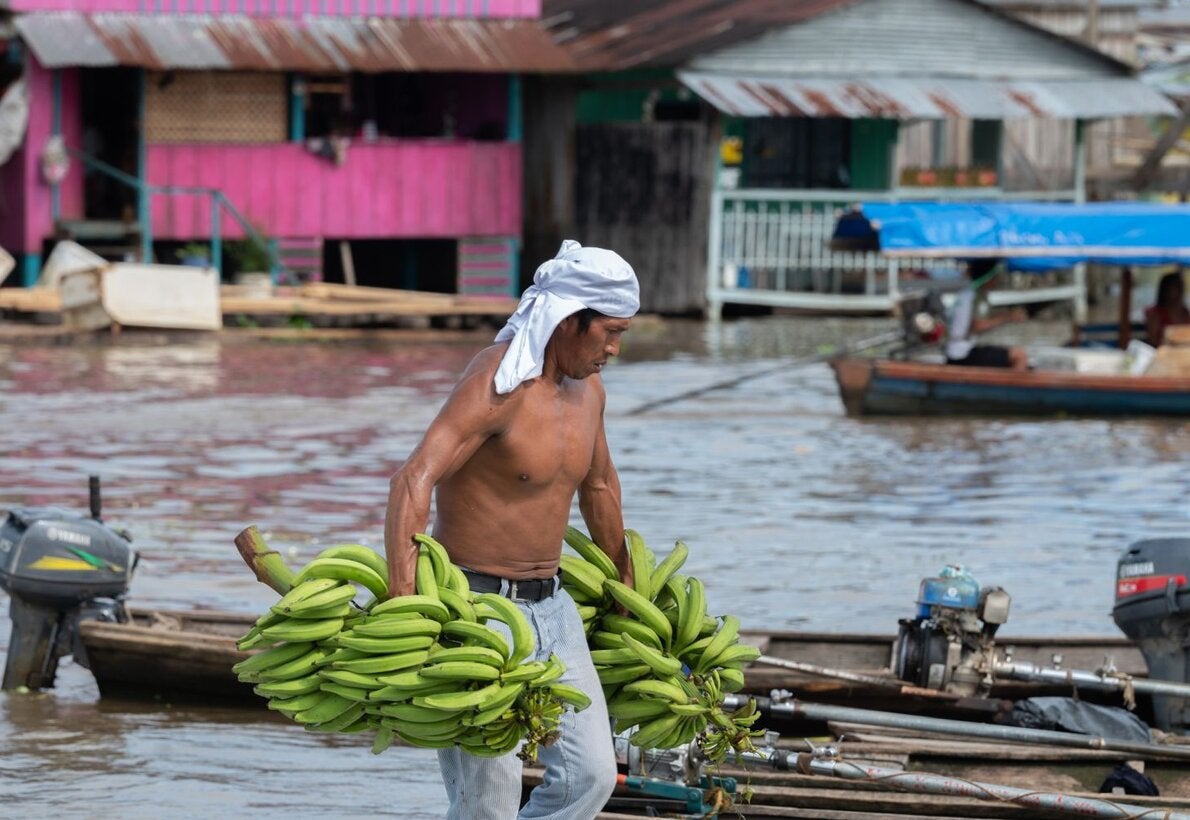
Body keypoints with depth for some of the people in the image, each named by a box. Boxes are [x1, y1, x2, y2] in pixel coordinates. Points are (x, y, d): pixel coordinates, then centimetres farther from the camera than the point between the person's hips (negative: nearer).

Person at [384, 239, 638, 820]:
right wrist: (402, 609, -38)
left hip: (550, 606, 8)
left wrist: (624, 583, 39)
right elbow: (413, 483, -29)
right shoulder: (497, 385, -19)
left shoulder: (587, 391, 7)